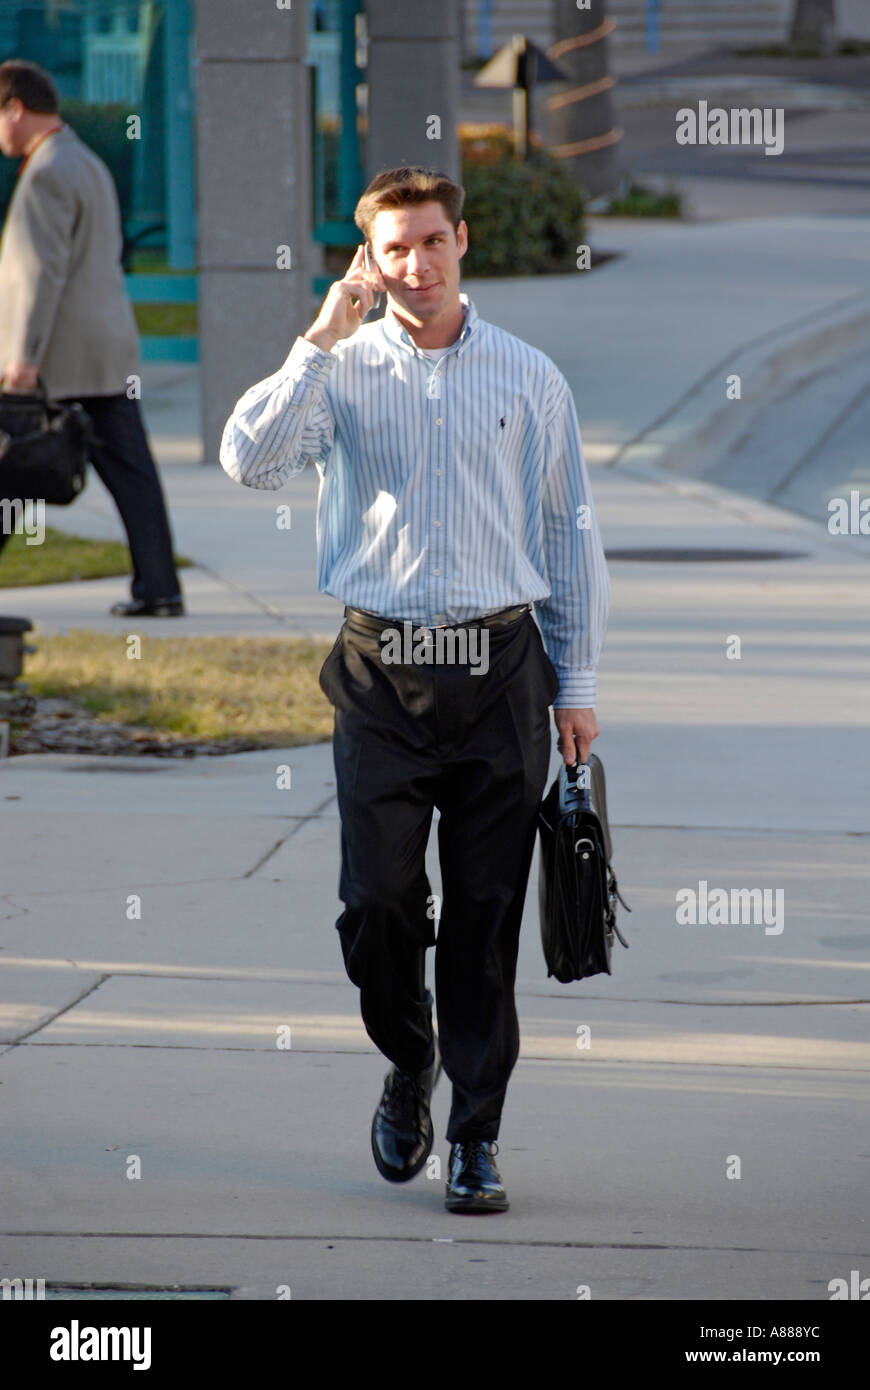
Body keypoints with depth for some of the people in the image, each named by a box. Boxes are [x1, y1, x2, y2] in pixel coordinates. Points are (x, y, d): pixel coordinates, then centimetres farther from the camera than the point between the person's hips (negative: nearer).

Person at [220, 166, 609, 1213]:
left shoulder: (529, 379, 8)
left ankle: (476, 1138, 8)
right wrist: (324, 339, -14)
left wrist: (575, 683, 8)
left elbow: (569, 530, 11)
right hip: (380, 670, 0)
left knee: (485, 913, 0)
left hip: (499, 669, 0)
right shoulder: (343, 374, 5)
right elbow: (249, 458, -12)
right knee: (376, 899, -6)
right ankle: (408, 1065, 22)